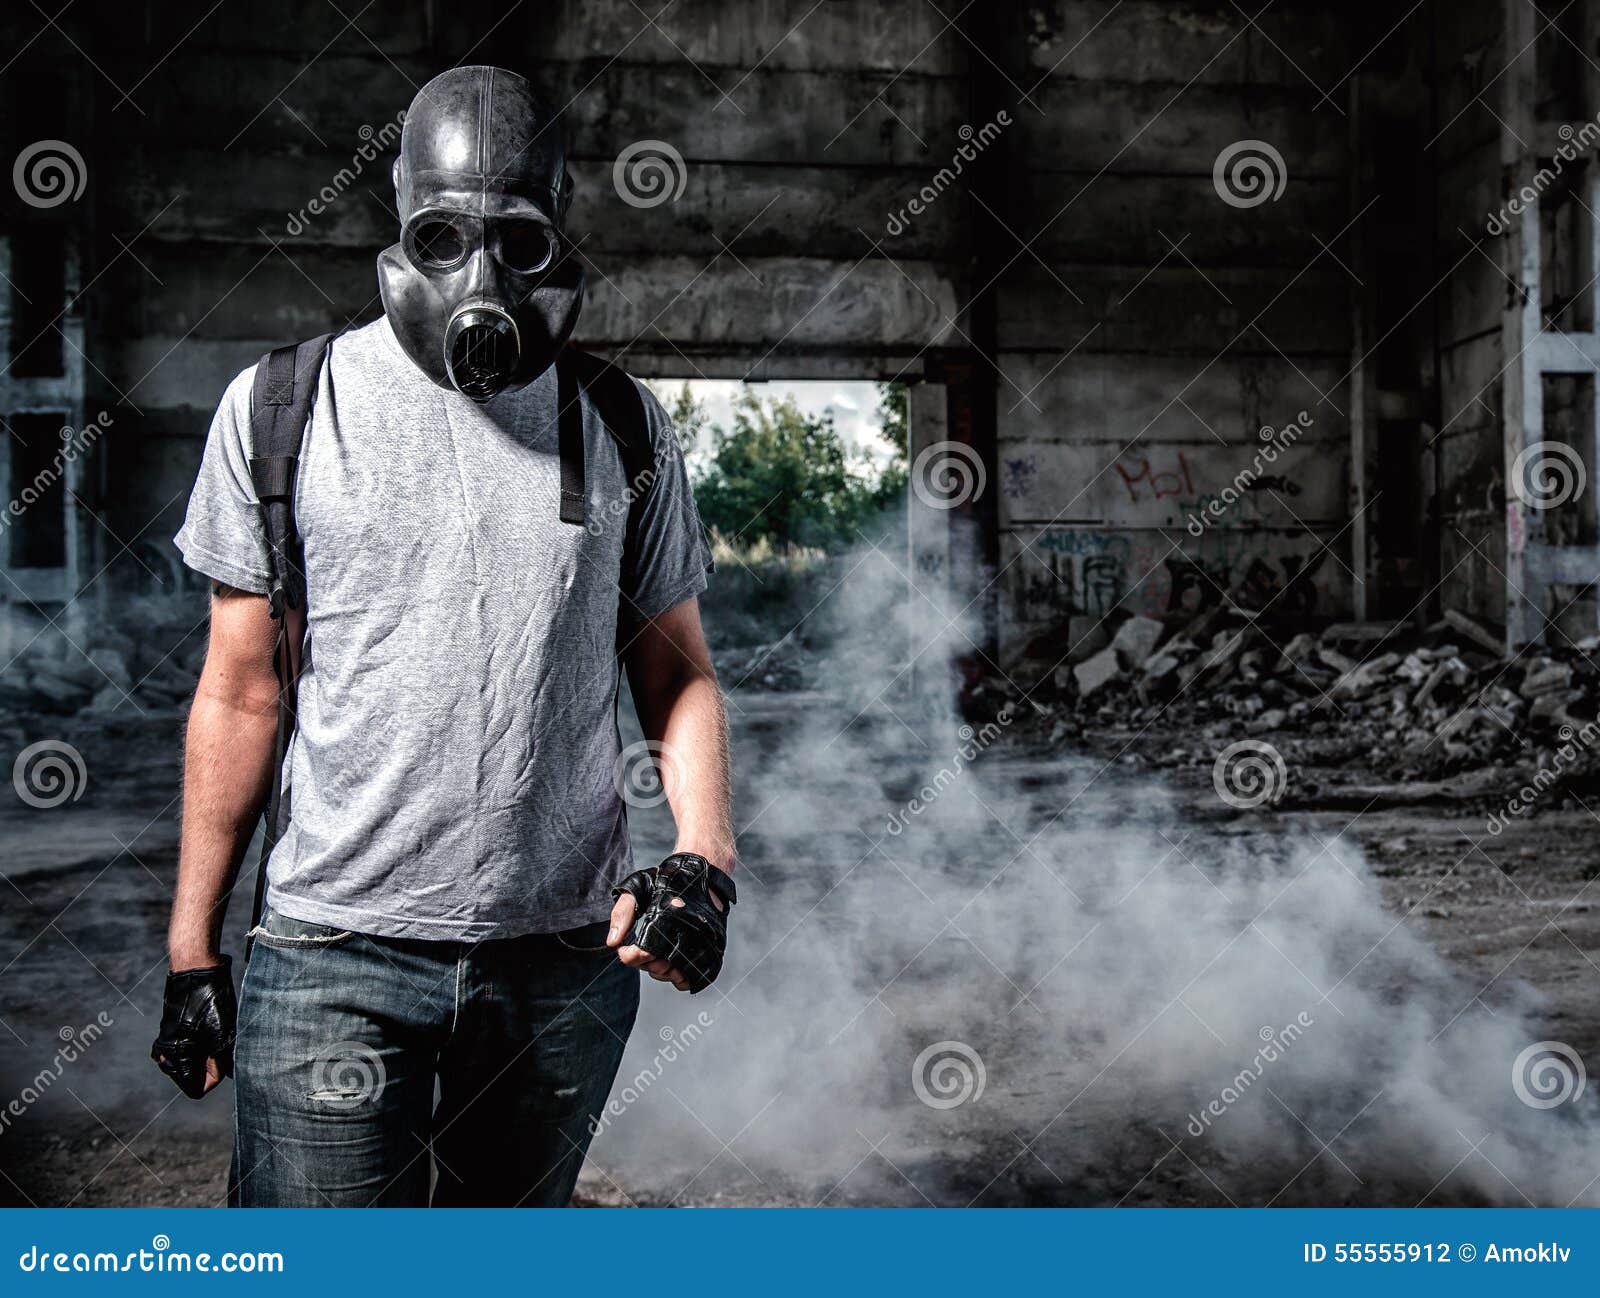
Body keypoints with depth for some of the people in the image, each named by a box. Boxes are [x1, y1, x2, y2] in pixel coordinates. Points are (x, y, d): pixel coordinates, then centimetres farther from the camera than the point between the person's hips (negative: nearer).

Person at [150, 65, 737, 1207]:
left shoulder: (624, 428, 5)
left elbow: (679, 672, 8)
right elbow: (240, 693, 4)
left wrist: (706, 853, -10)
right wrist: (192, 949, 4)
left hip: (569, 956, 2)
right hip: (336, 957, -2)